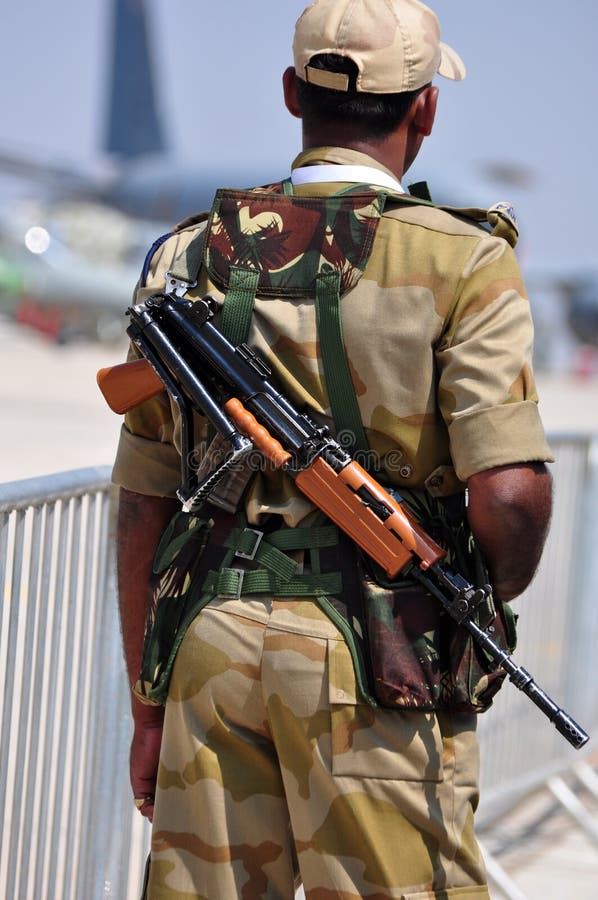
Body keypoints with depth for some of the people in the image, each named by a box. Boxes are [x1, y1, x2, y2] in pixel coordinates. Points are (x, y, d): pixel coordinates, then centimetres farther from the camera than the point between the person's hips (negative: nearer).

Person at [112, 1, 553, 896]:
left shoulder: (192, 259, 9)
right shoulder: (462, 262, -4)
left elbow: (143, 509, 10)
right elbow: (511, 494, -15)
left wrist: (149, 709, 17)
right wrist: (493, 592, 8)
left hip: (217, 643, 4)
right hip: (377, 656, -4)